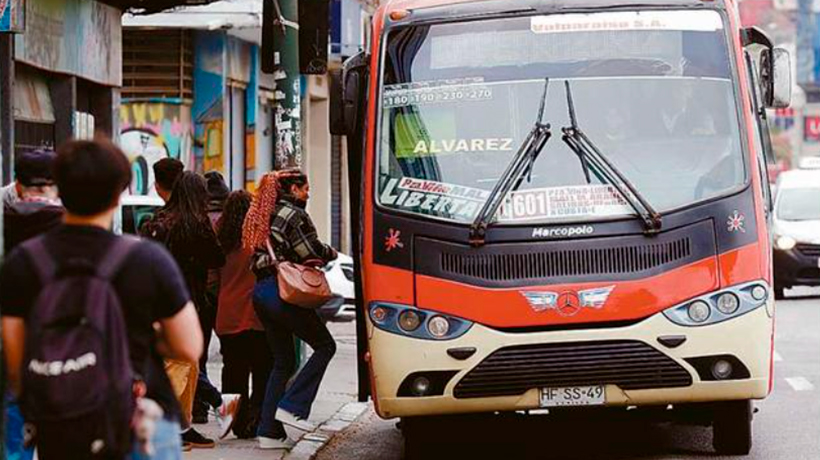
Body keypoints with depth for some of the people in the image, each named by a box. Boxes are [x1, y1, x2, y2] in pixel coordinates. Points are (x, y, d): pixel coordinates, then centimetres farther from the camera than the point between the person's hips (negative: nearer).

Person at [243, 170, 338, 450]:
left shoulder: (262, 217, 19)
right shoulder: (294, 214, -7)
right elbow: (312, 252, -10)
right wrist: (332, 253, 11)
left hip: (260, 291, 9)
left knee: (283, 361, 13)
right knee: (324, 345, 2)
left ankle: (270, 432, 8)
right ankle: (291, 406, -8)